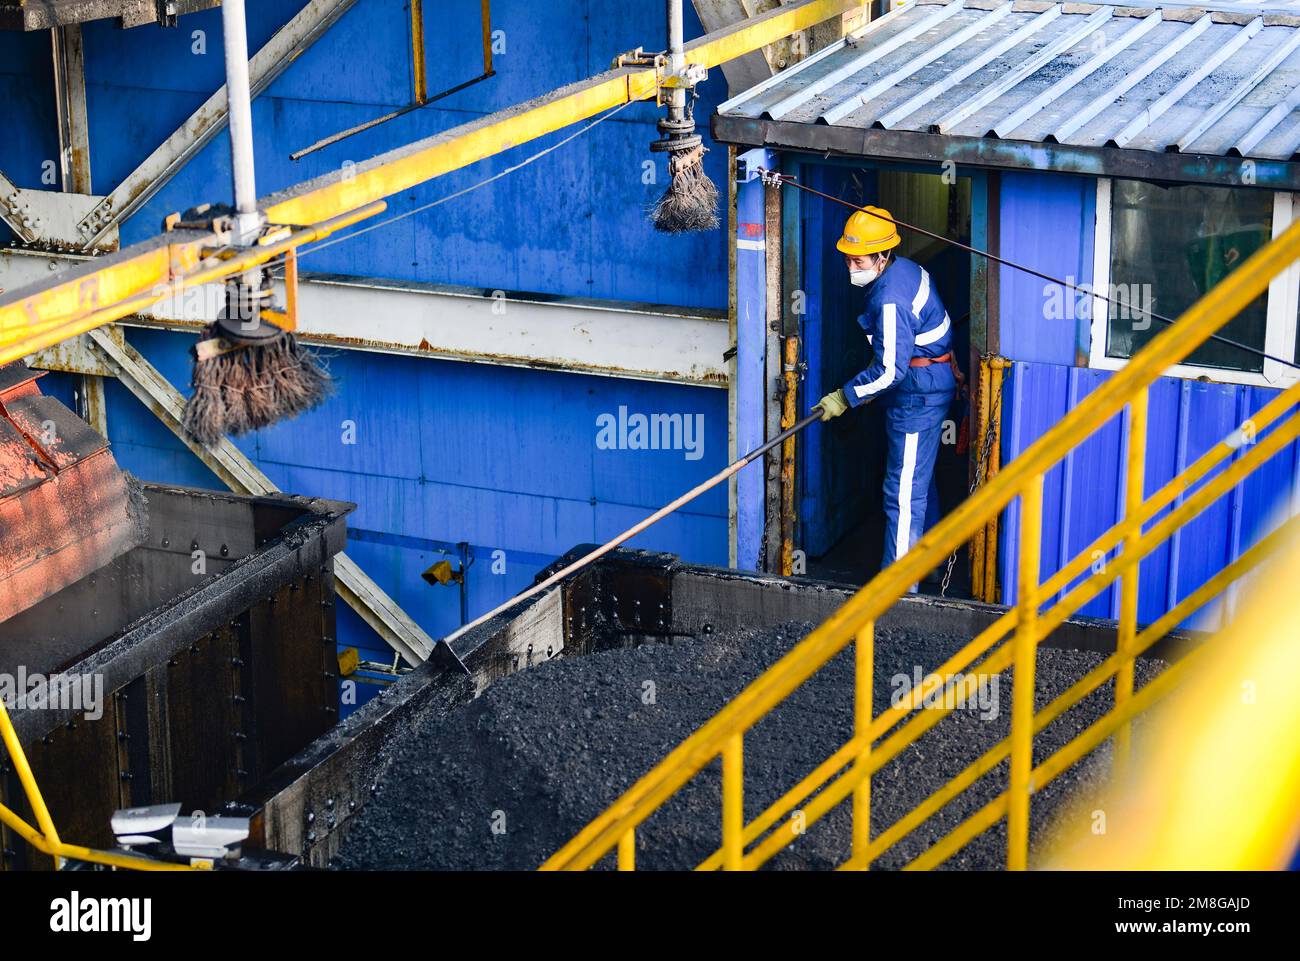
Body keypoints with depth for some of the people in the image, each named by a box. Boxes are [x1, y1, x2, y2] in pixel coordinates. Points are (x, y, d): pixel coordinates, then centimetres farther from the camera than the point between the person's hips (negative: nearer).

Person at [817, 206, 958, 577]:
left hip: (917, 396, -11)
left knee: (904, 492, -7)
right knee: (918, 483, 21)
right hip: (931, 385, 11)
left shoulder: (890, 299, -25)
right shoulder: (905, 269, 7)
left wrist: (845, 397, -16)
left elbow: (890, 370, -26)